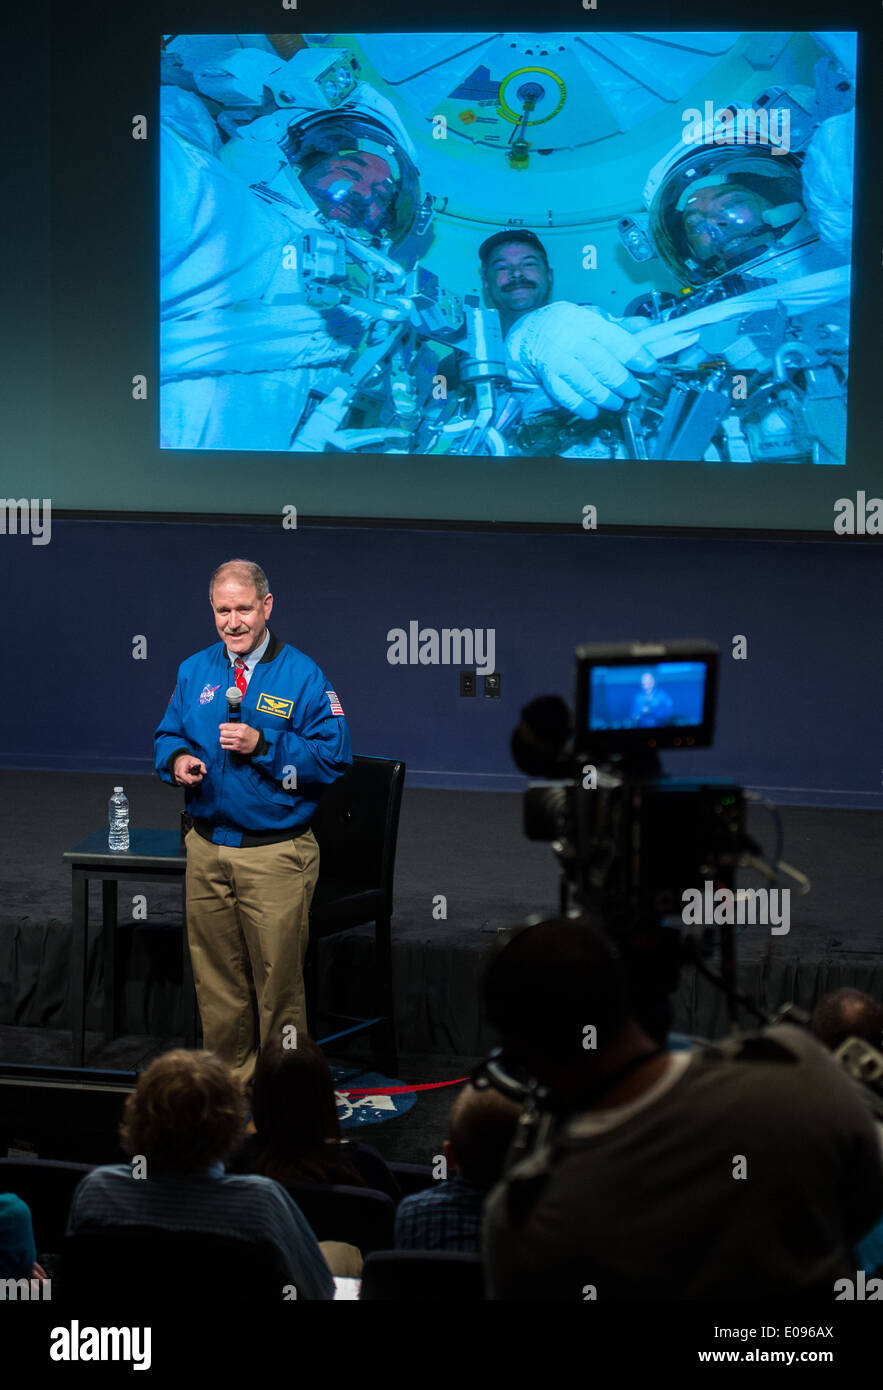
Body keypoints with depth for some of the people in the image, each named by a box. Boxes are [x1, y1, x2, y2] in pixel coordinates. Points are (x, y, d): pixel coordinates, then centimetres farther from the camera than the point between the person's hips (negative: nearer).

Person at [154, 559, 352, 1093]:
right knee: (217, 980, 11)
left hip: (276, 854, -5)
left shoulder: (301, 675, -6)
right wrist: (177, 758, -5)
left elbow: (335, 756, -11)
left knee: (278, 980, -1)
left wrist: (263, 744, -20)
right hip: (207, 848, 5)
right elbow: (169, 734, 19)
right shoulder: (195, 672, 10)